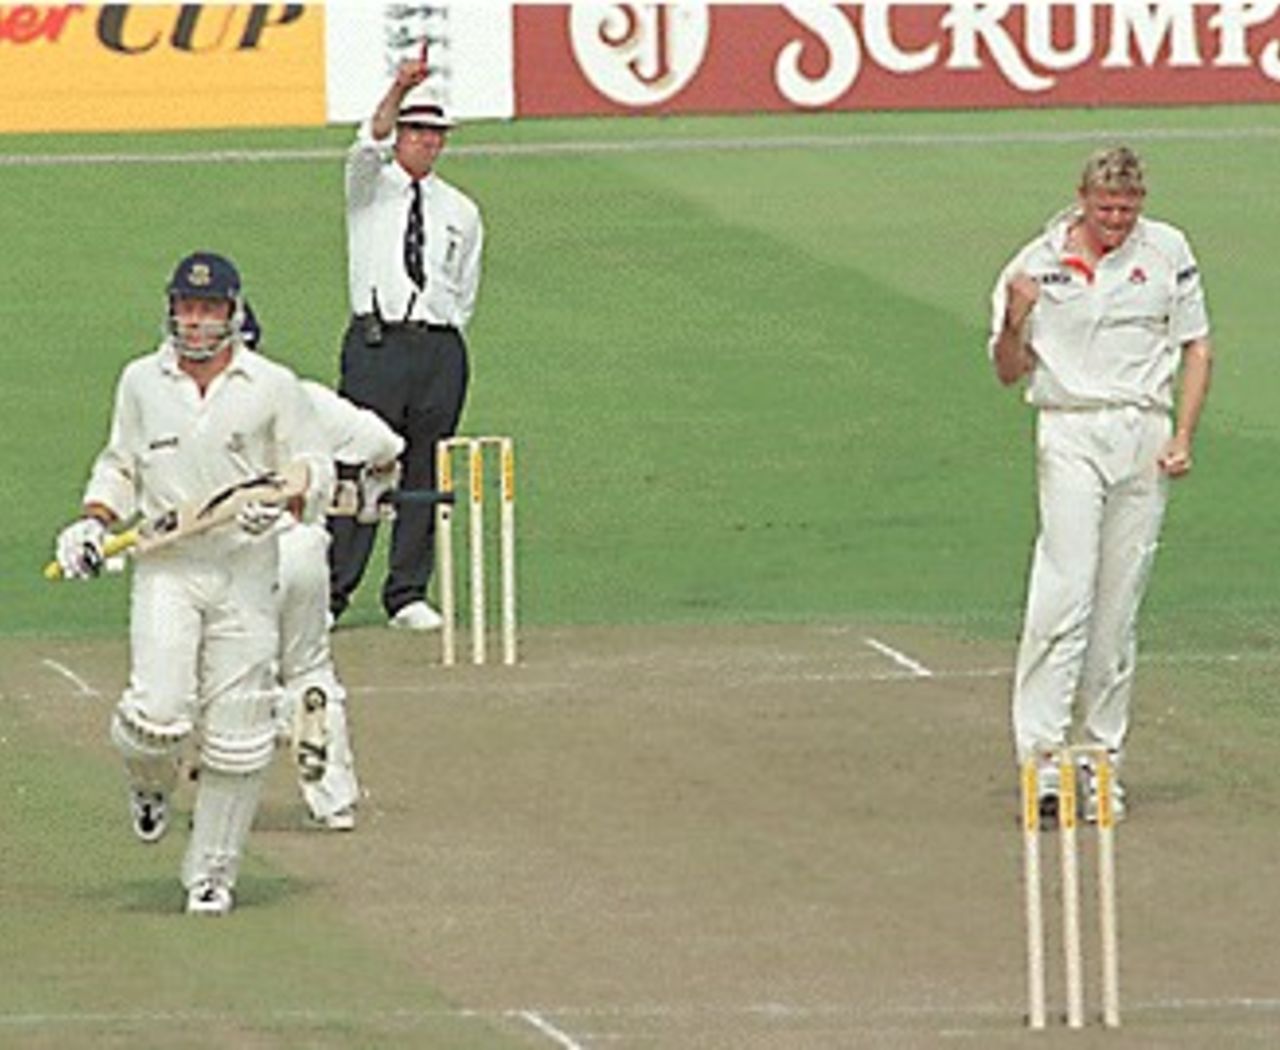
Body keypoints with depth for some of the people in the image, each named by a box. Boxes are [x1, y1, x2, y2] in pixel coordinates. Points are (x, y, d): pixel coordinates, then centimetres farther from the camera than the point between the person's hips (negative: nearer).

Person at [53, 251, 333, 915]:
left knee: (235, 732, -1)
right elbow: (120, 467, 18)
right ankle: (151, 782, 20)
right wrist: (92, 522, 1)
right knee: (158, 711, -17)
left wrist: (278, 498, -16)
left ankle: (212, 870, 14)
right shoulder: (141, 382, 8)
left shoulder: (273, 387, 1)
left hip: (246, 570, -1)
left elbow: (315, 472, 5)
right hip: (165, 568, 1)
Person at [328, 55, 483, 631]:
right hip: (376, 340, -3)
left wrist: (444, 334, 9)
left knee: (425, 473, 4)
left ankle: (408, 594, 10)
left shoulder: (461, 211, 16)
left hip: (440, 349, 3)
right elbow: (371, 144, -15)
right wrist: (398, 90, -30)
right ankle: (329, 595, -7)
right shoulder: (371, 188, 7)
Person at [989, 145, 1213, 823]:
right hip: (1071, 433, -2)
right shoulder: (1037, 264, 3)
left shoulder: (1167, 251, 6)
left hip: (1145, 436, 2)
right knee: (1063, 594, -14)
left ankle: (1102, 754, 8)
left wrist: (1183, 436, 1)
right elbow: (1009, 373, 7)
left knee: (1119, 609, 3)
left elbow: (1197, 347, 12)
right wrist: (1014, 324, -14)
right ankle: (1041, 754, -16)